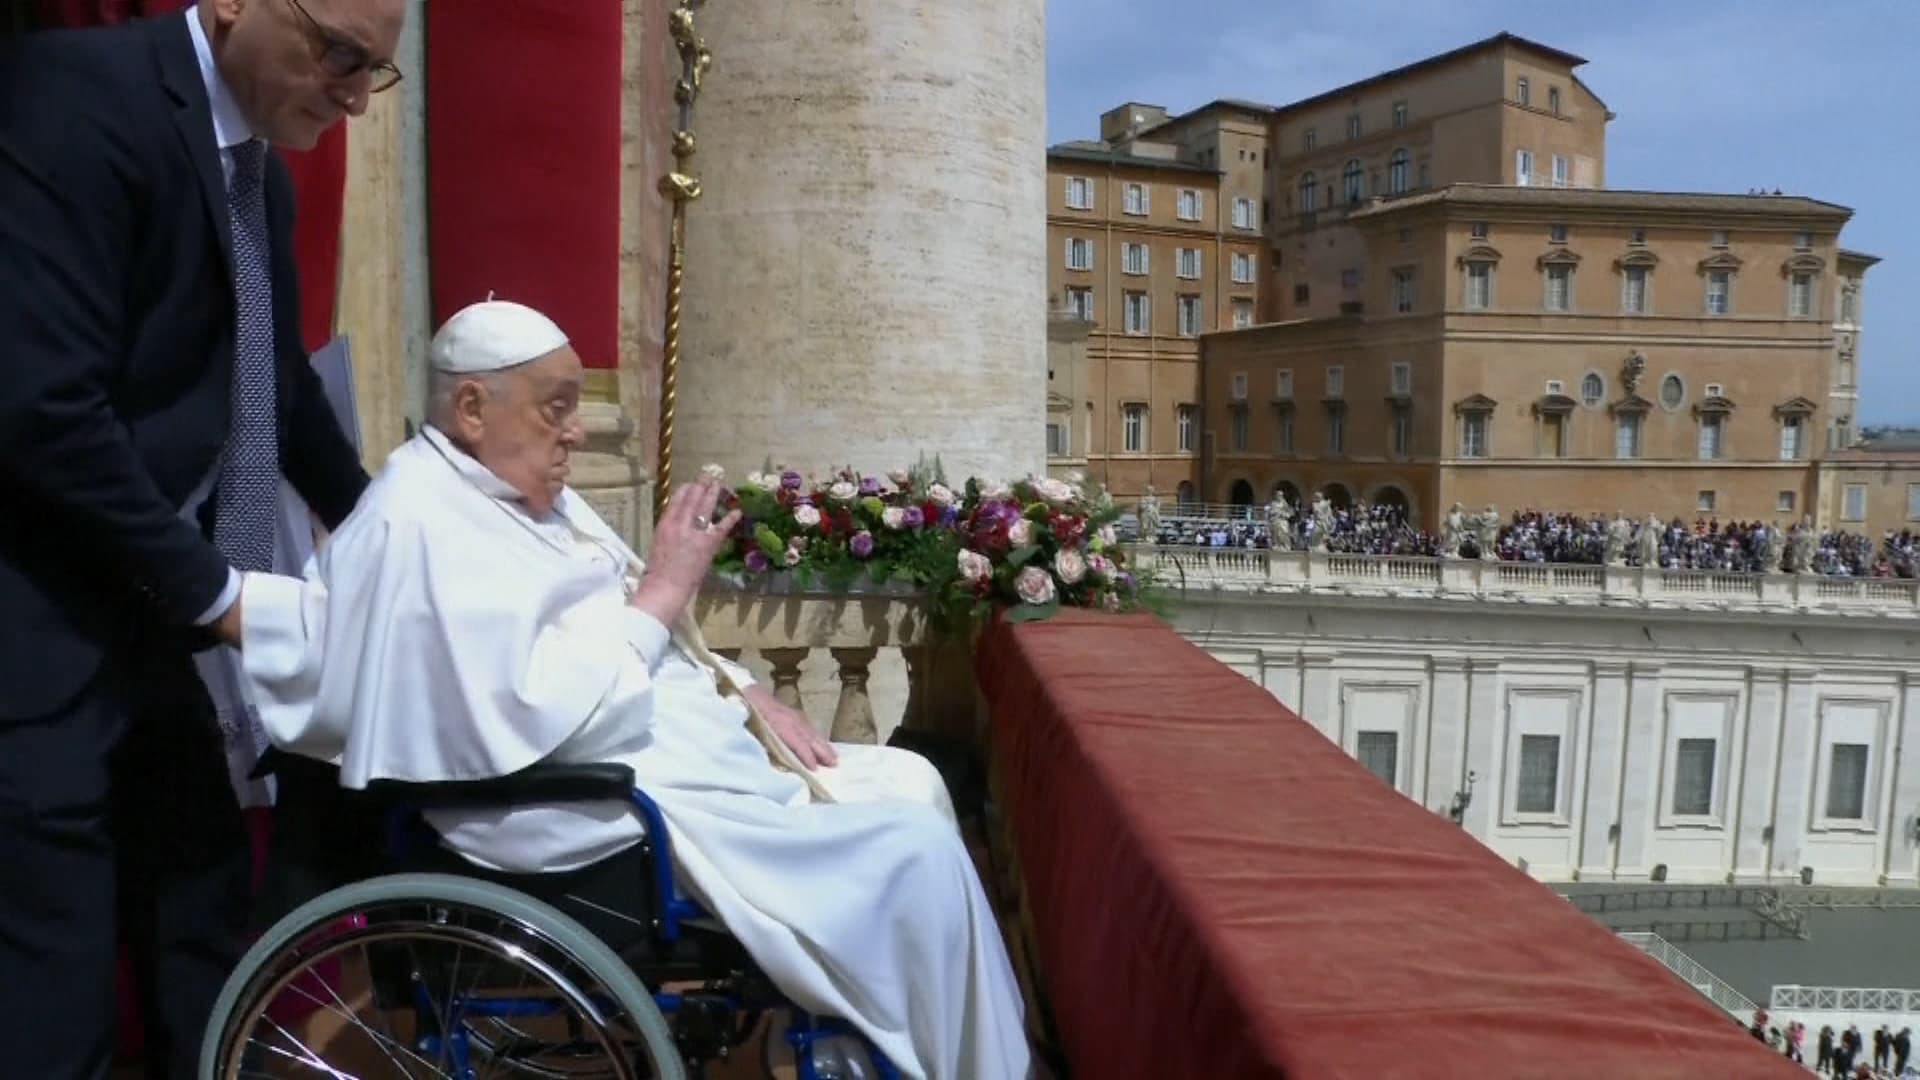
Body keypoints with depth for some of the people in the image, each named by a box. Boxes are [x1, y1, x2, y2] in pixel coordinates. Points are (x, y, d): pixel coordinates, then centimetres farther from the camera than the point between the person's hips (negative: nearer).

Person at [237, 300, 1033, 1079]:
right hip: (624, 814, -10)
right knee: (915, 854, -14)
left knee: (910, 782, 10)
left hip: (687, 756, 11)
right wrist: (661, 590, -20)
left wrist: (744, 694, 4)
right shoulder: (421, 524, -17)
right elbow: (535, 711, -28)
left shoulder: (530, 493, 12)